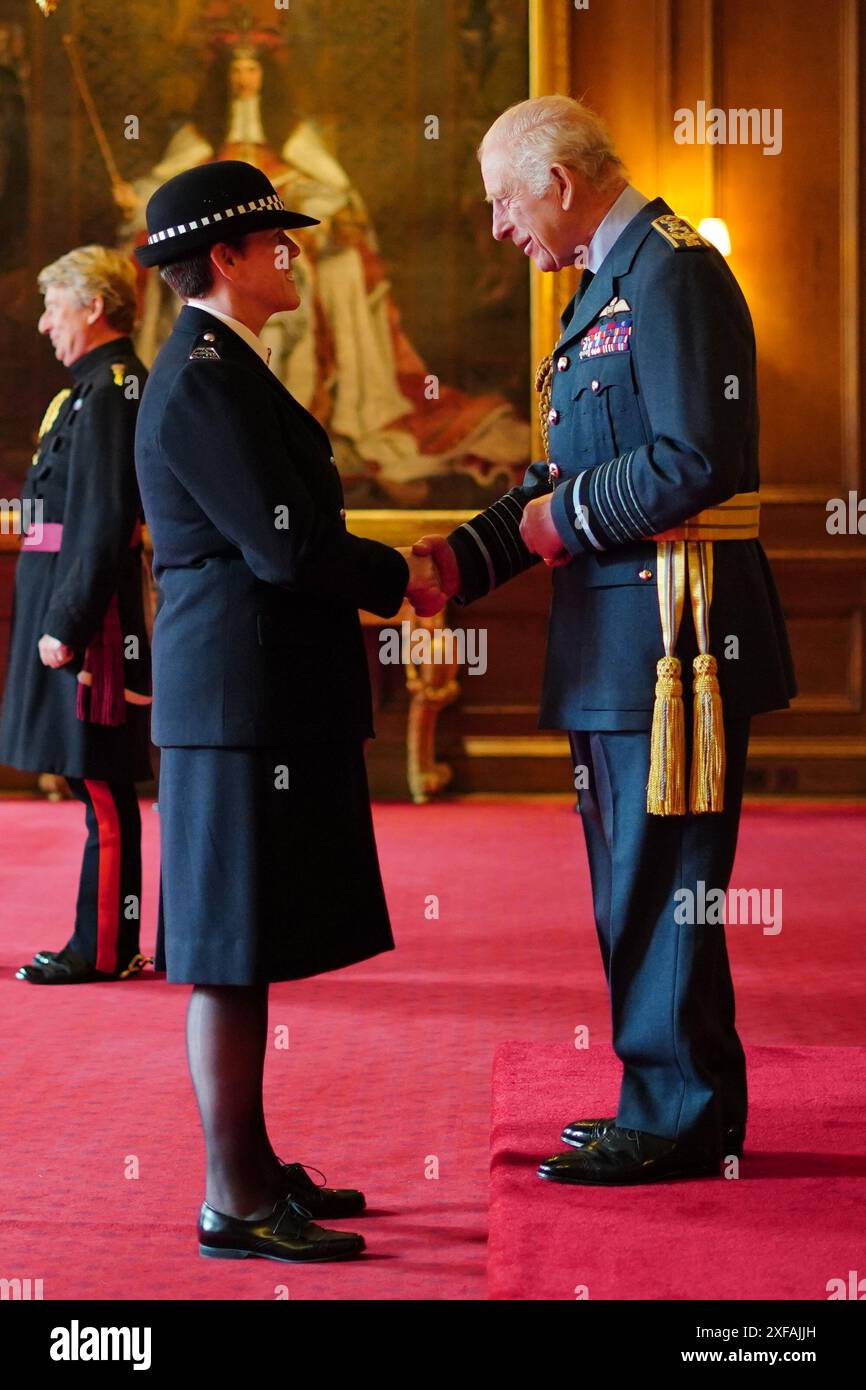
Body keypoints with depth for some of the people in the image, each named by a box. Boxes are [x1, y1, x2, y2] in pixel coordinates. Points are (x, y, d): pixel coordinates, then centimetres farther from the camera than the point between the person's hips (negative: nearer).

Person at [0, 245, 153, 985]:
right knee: (103, 784, 13)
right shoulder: (101, 386, 17)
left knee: (103, 785, -4)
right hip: (74, 610, 10)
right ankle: (106, 942, 20)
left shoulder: (110, 390, -14)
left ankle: (104, 949, 2)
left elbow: (105, 523, -20)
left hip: (91, 614, -10)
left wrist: (67, 625, -20)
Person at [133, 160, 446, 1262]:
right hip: (242, 702, -11)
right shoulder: (204, 380, -15)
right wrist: (398, 578, -6)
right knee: (231, 954, -5)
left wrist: (388, 570, 11)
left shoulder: (216, 370, 19)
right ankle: (235, 1203, 2)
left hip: (263, 695, 11)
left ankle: (251, 1165, 25)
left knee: (246, 950, 15)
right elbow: (286, 547, -20)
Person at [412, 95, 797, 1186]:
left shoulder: (673, 273, -13)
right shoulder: (607, 285, 19)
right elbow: (569, 477, 20)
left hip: (671, 640, -10)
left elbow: (694, 461, -23)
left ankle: (676, 1117, 7)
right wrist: (464, 557, 9)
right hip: (617, 642, 10)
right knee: (638, 883, 16)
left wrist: (568, 517, -12)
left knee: (658, 884, -3)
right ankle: (685, 1105, 26)